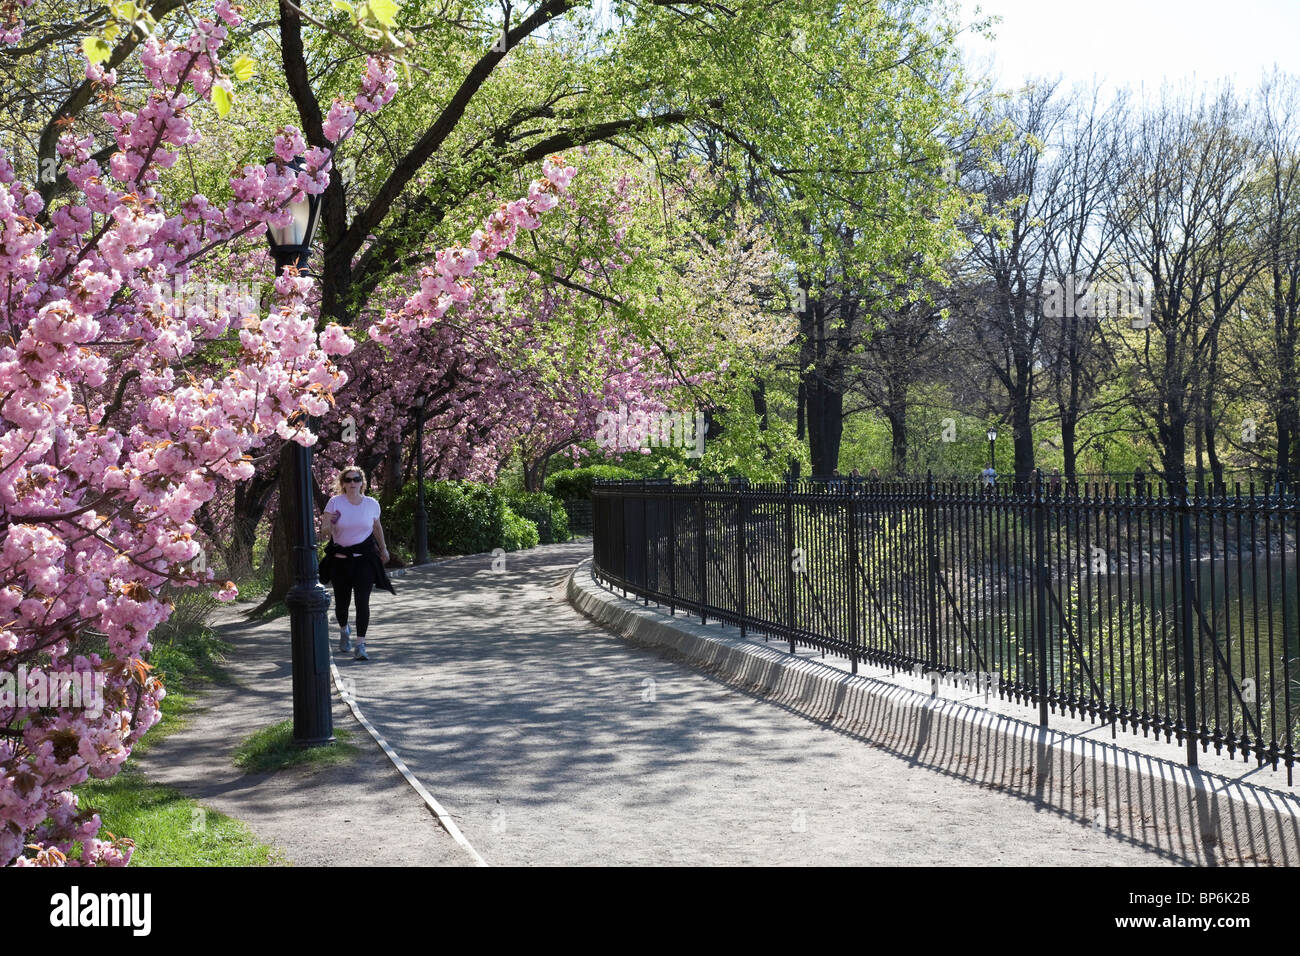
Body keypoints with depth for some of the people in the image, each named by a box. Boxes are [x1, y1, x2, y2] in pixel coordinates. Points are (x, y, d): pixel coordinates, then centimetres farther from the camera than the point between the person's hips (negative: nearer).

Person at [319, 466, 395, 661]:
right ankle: (344, 630, 42)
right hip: (340, 559, 0)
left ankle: (360, 645, -6)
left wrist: (383, 548, 31)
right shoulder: (335, 502, -5)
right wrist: (326, 526, -33)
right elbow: (325, 531, -9)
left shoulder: (372, 504, 1)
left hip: (365, 557, 0)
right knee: (341, 601, 9)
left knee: (362, 601, -11)